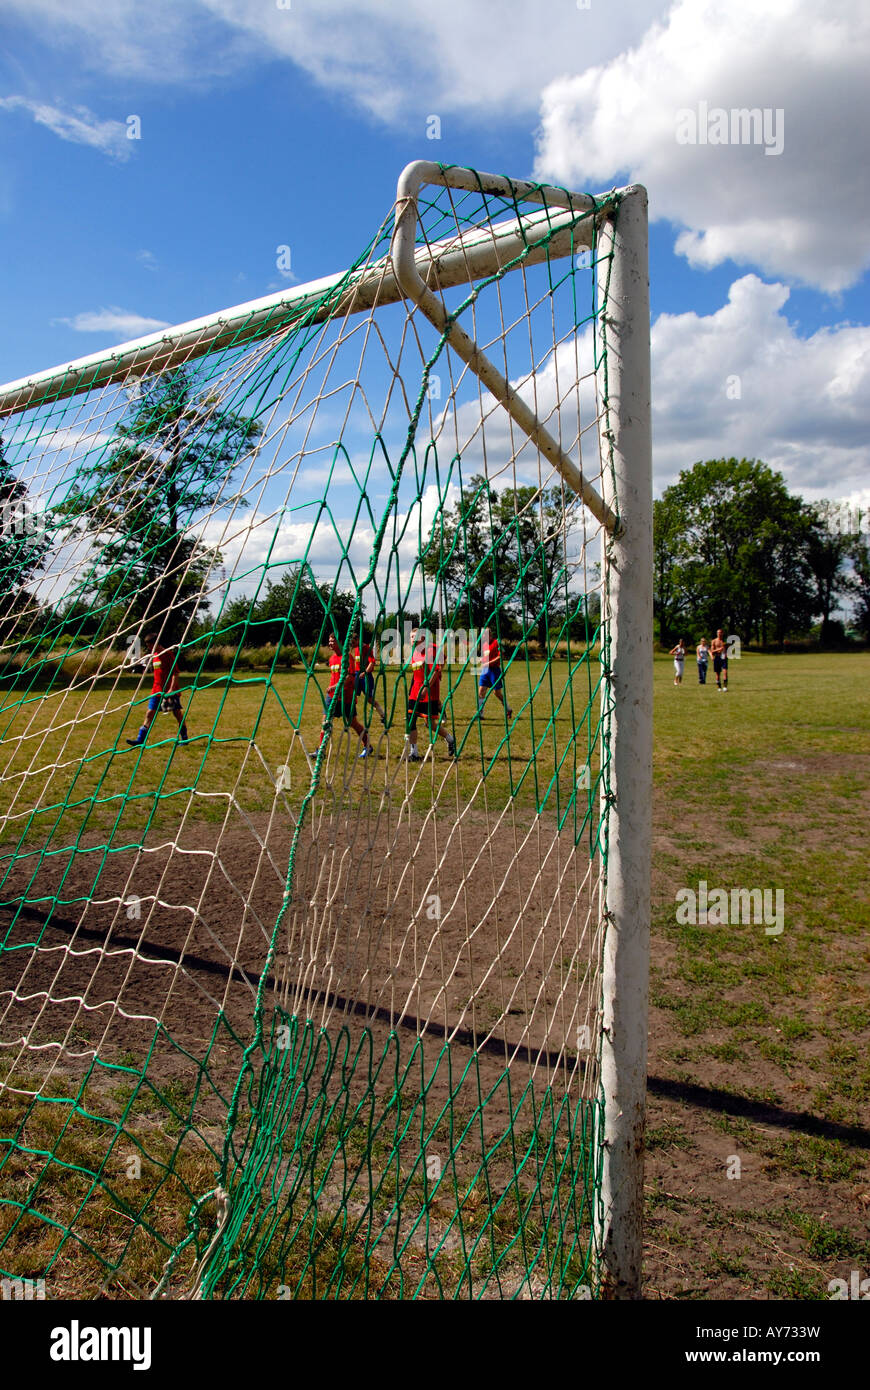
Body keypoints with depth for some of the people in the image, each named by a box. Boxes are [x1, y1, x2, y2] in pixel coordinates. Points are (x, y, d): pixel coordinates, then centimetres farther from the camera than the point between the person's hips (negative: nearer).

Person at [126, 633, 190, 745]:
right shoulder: (154, 656, 11)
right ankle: (140, 739, 0)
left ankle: (184, 738, 12)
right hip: (157, 690, 7)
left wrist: (171, 689, -21)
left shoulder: (168, 654, -11)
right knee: (150, 713, 2)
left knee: (177, 713, 0)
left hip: (170, 690, -7)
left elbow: (175, 673, -15)